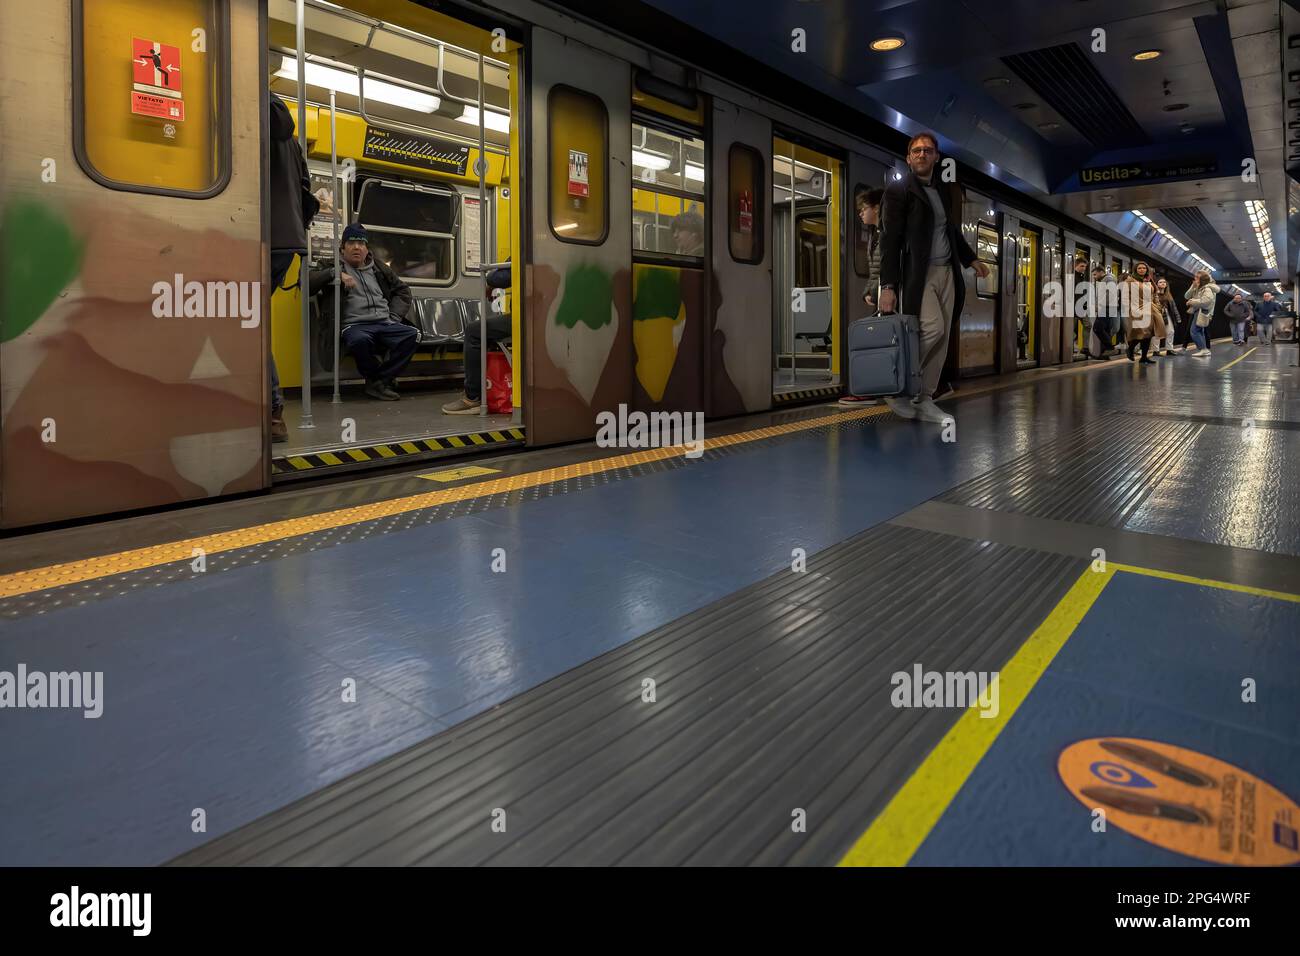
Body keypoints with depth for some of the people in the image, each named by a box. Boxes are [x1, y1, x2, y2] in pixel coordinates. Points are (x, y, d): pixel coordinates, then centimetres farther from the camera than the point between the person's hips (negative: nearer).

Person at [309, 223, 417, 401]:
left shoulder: (378, 269, 24)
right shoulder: (334, 267, 14)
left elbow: (403, 290, 30)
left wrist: (394, 317, 14)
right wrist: (335, 274, -13)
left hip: (384, 324, 4)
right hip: (354, 325, -4)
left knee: (412, 334, -27)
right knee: (359, 340, -41)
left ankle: (379, 381, -18)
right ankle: (377, 380, -13)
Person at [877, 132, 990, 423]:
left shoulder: (945, 190, 16)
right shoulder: (898, 190, -3)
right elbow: (889, 240, -10)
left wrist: (971, 259, 24)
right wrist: (888, 286, -16)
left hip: (946, 271, 7)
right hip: (916, 274, -7)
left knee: (942, 340, 3)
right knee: (932, 329, -20)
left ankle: (924, 401, 10)